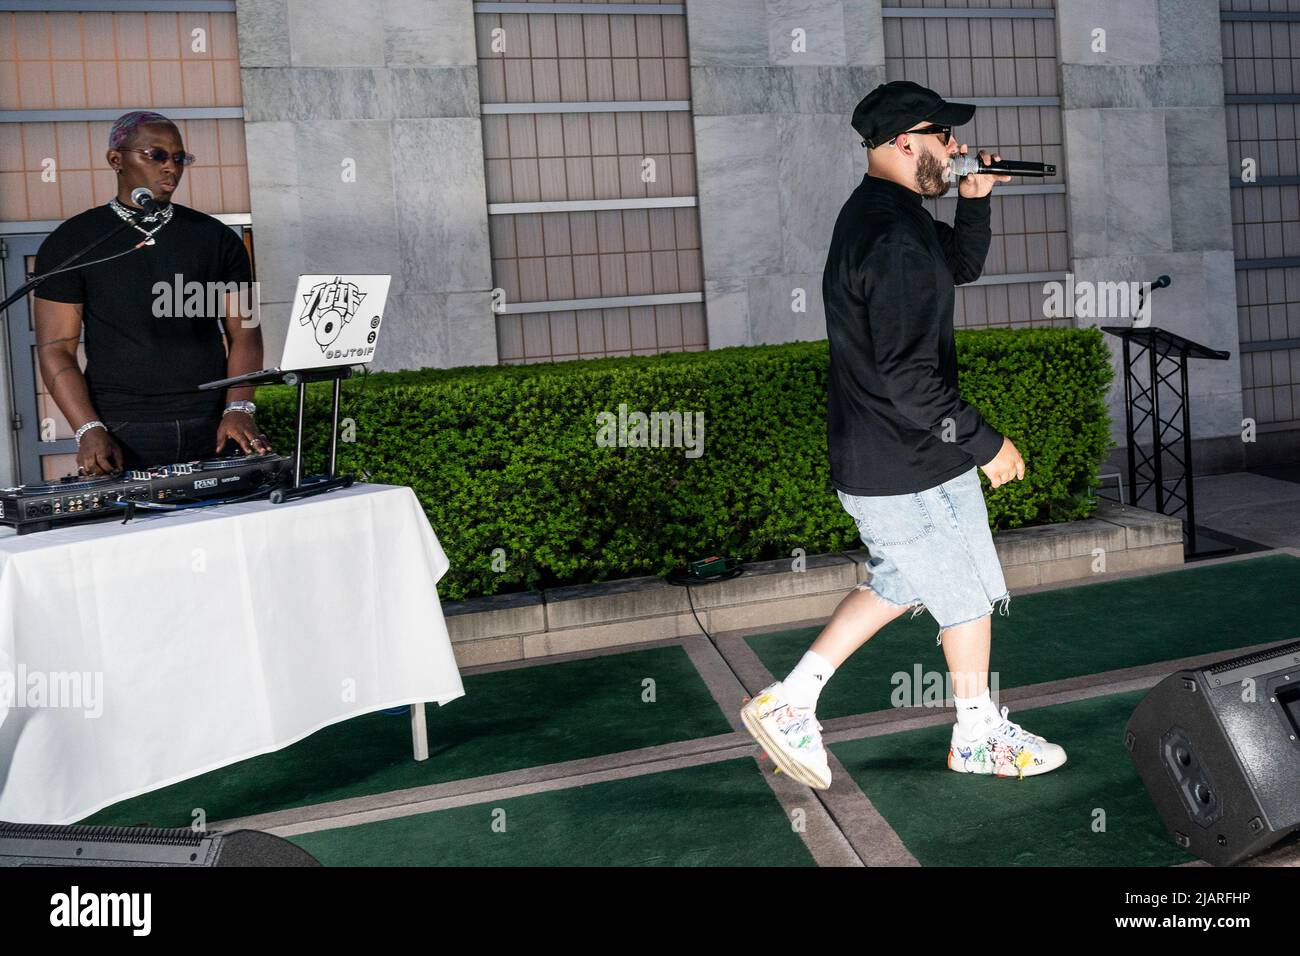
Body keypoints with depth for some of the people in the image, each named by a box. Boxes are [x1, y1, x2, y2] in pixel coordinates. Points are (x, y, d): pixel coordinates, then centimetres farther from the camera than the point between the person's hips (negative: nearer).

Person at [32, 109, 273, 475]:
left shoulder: (217, 238, 9)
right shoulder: (71, 243, 4)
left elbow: (244, 333, 6)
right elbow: (56, 349, 0)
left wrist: (238, 409, -9)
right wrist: (89, 430, -13)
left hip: (212, 430, 2)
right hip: (121, 434, -2)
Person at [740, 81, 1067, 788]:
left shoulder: (875, 215, 9)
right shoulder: (895, 239, -24)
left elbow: (963, 266, 24)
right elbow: (908, 379, -28)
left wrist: (974, 199, 7)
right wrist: (985, 443, -18)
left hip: (868, 461, 10)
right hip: (911, 471, -10)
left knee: (901, 582, 23)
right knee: (967, 593, 11)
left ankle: (789, 701, 22)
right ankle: (977, 735, 33)